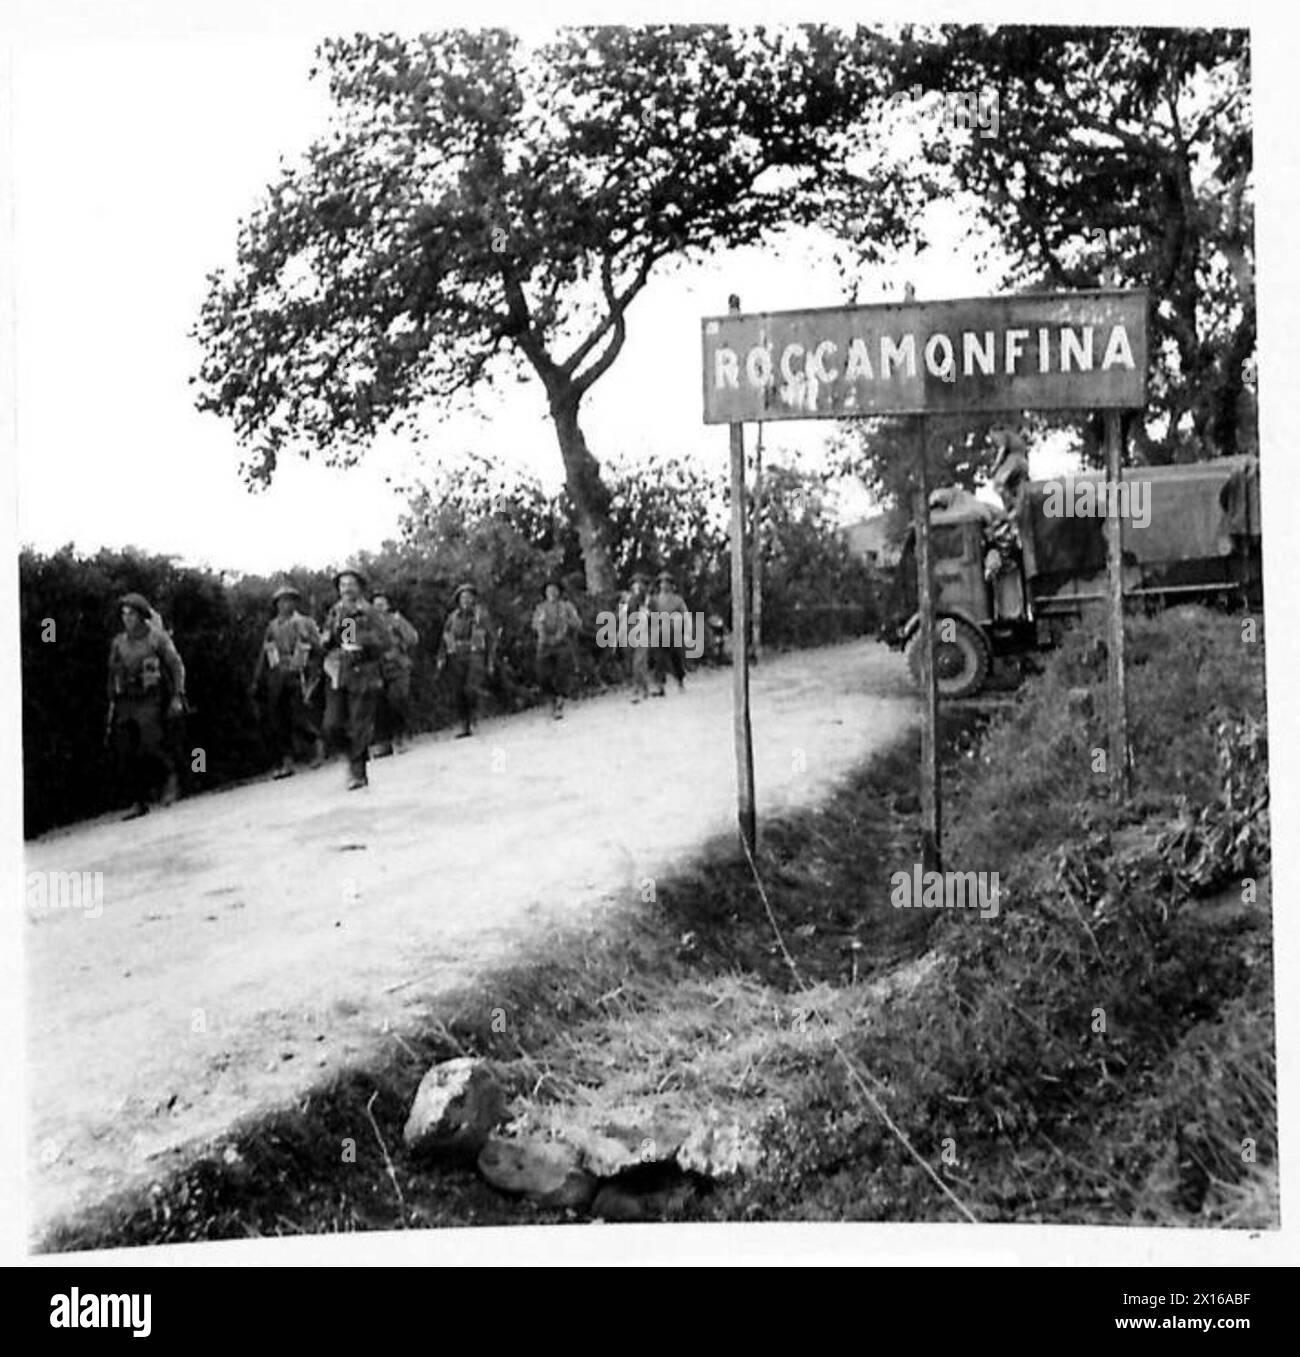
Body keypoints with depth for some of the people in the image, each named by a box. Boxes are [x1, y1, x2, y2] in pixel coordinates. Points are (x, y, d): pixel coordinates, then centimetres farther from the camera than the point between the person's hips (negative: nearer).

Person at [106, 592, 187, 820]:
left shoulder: (157, 637, 0)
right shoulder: (118, 642, 13)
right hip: (125, 704, 5)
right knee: (124, 755, -3)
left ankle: (169, 774, 11)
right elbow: (112, 675, 20)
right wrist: (112, 704, 16)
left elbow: (177, 666, -1)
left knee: (150, 747, -19)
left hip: (150, 701, -5)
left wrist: (178, 696, -9)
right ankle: (139, 802, 5)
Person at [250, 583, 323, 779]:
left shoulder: (305, 624, 4)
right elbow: (263, 655, 17)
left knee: (299, 718, -11)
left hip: (296, 676, -4)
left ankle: (316, 743, 16)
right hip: (276, 677, 4)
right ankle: (286, 762, 8)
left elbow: (318, 650, 4)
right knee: (278, 721, 1)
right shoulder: (272, 627, 14)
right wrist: (257, 681, 14)